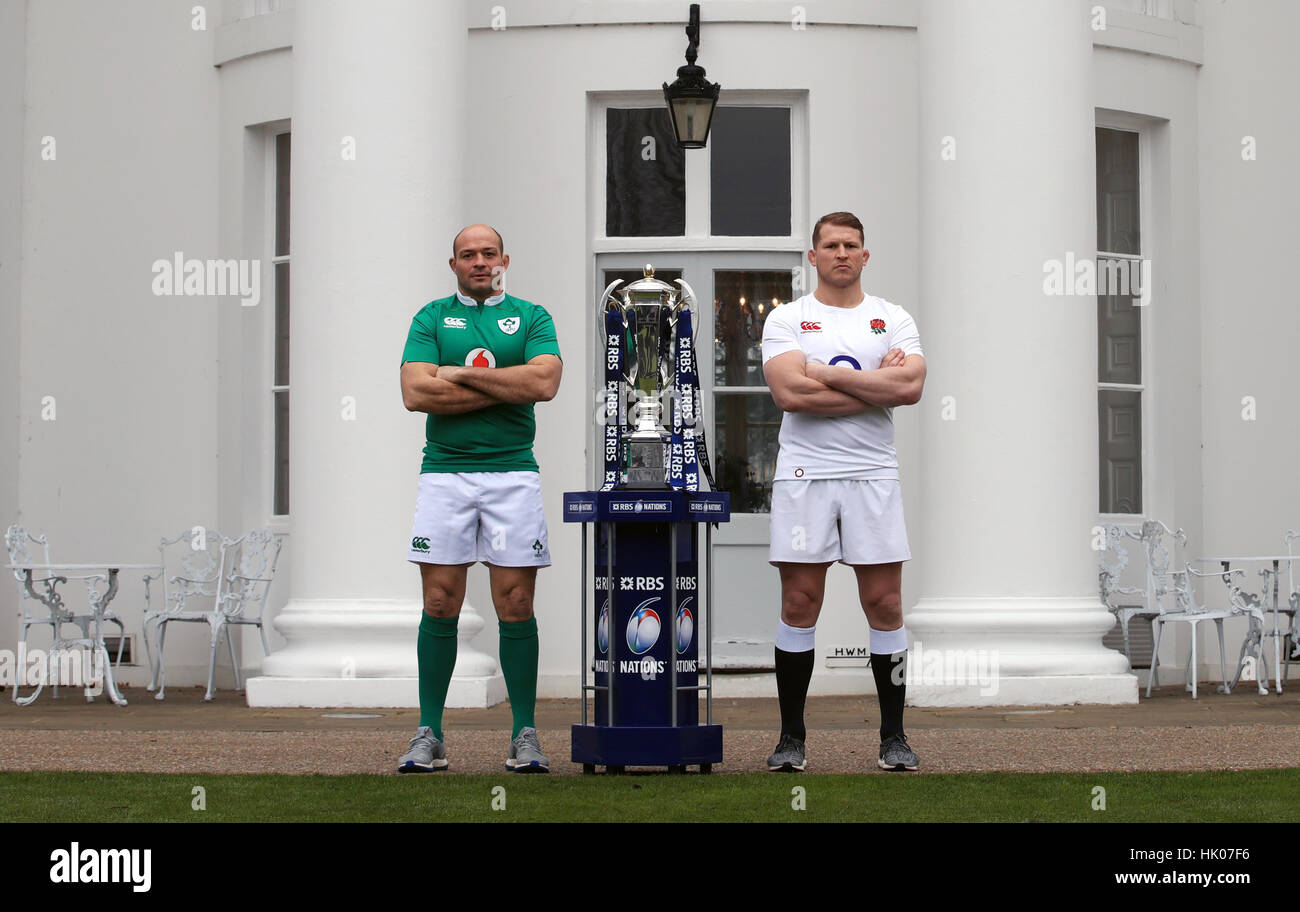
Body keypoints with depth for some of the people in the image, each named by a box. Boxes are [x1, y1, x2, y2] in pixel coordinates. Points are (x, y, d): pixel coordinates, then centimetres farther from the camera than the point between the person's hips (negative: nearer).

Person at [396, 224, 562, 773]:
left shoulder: (530, 317, 10)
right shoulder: (432, 317, 11)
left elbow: (544, 381, -9)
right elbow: (415, 392, -5)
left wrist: (461, 374, -7)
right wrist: (504, 388, -7)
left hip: (512, 473, 0)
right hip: (444, 474, 0)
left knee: (516, 609, -1)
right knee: (440, 608, -1)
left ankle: (524, 735, 5)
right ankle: (429, 736, 6)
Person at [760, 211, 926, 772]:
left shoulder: (892, 319, 9)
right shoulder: (787, 320, 5)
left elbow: (910, 386, -9)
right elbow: (791, 393, -12)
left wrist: (827, 373, -9)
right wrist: (875, 384, -9)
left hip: (872, 474, 1)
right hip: (804, 473, -1)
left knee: (884, 604, 0)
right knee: (799, 604, -1)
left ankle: (894, 736, 9)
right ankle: (791, 736, 8)